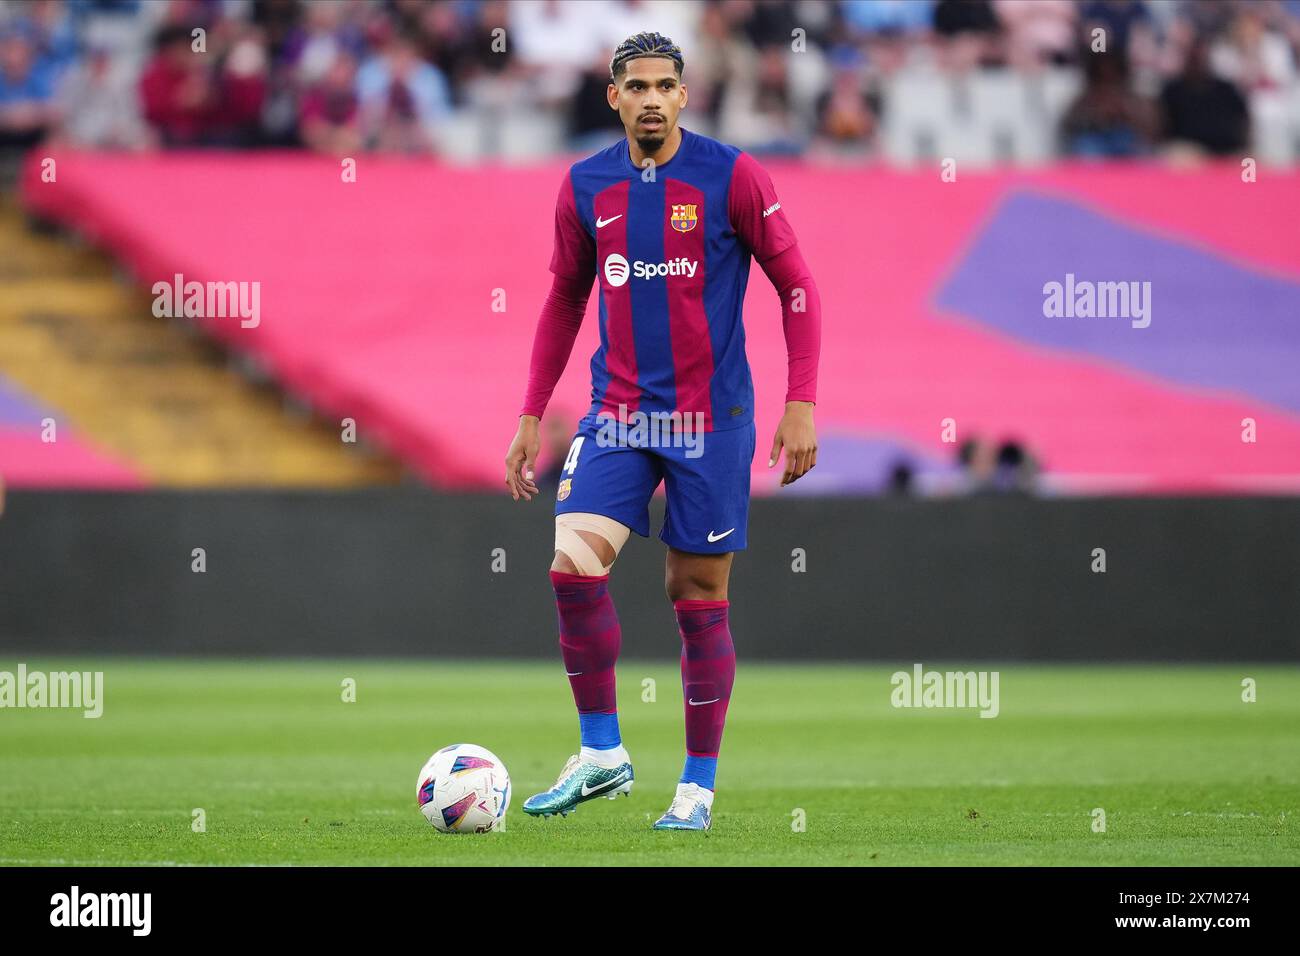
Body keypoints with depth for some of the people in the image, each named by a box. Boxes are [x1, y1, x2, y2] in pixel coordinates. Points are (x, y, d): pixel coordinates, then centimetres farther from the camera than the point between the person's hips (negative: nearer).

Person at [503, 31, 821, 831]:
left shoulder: (731, 175, -6)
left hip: (711, 419, -3)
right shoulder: (585, 187, 5)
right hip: (619, 413, 3)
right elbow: (565, 301, 15)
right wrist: (531, 418, 12)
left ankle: (699, 787, 13)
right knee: (573, 563, -15)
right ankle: (602, 754, 0)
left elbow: (796, 285, -3)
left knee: (698, 596, 1)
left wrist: (802, 405, -10)